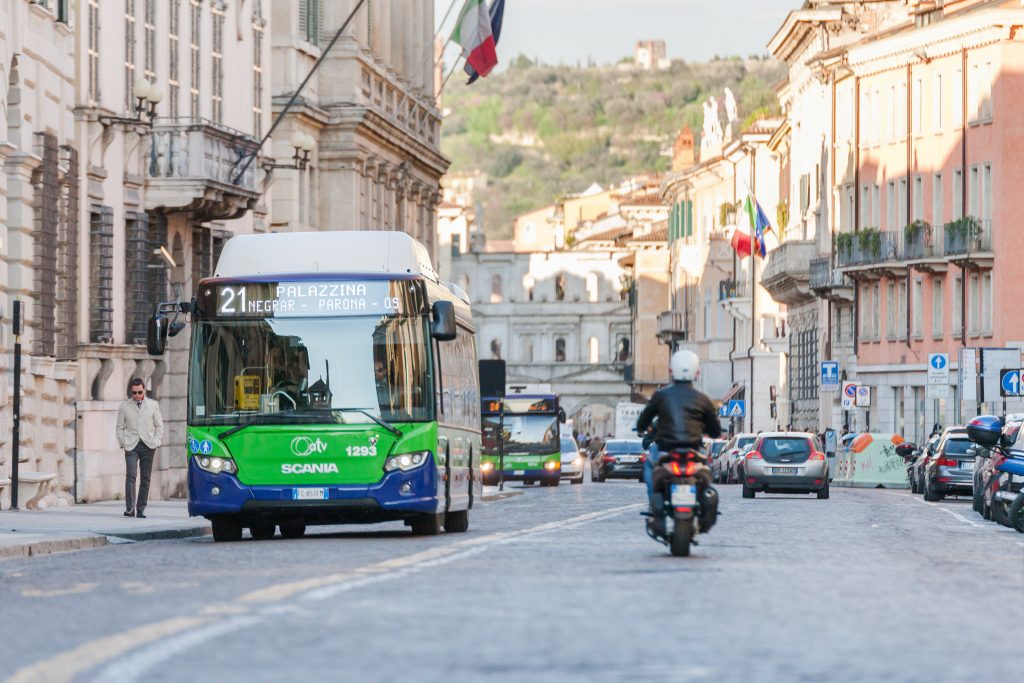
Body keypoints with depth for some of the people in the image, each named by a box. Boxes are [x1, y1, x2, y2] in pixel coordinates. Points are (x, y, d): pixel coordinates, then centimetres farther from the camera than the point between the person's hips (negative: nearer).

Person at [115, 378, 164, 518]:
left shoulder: (153, 405, 10)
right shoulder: (124, 406, 8)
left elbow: (159, 425, 12)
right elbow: (120, 427, 12)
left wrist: (156, 442, 0)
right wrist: (122, 443, 0)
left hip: (148, 445, 1)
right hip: (131, 446, -1)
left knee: (145, 479, 1)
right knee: (131, 476, -15)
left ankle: (141, 509, 6)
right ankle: (130, 508, -18)